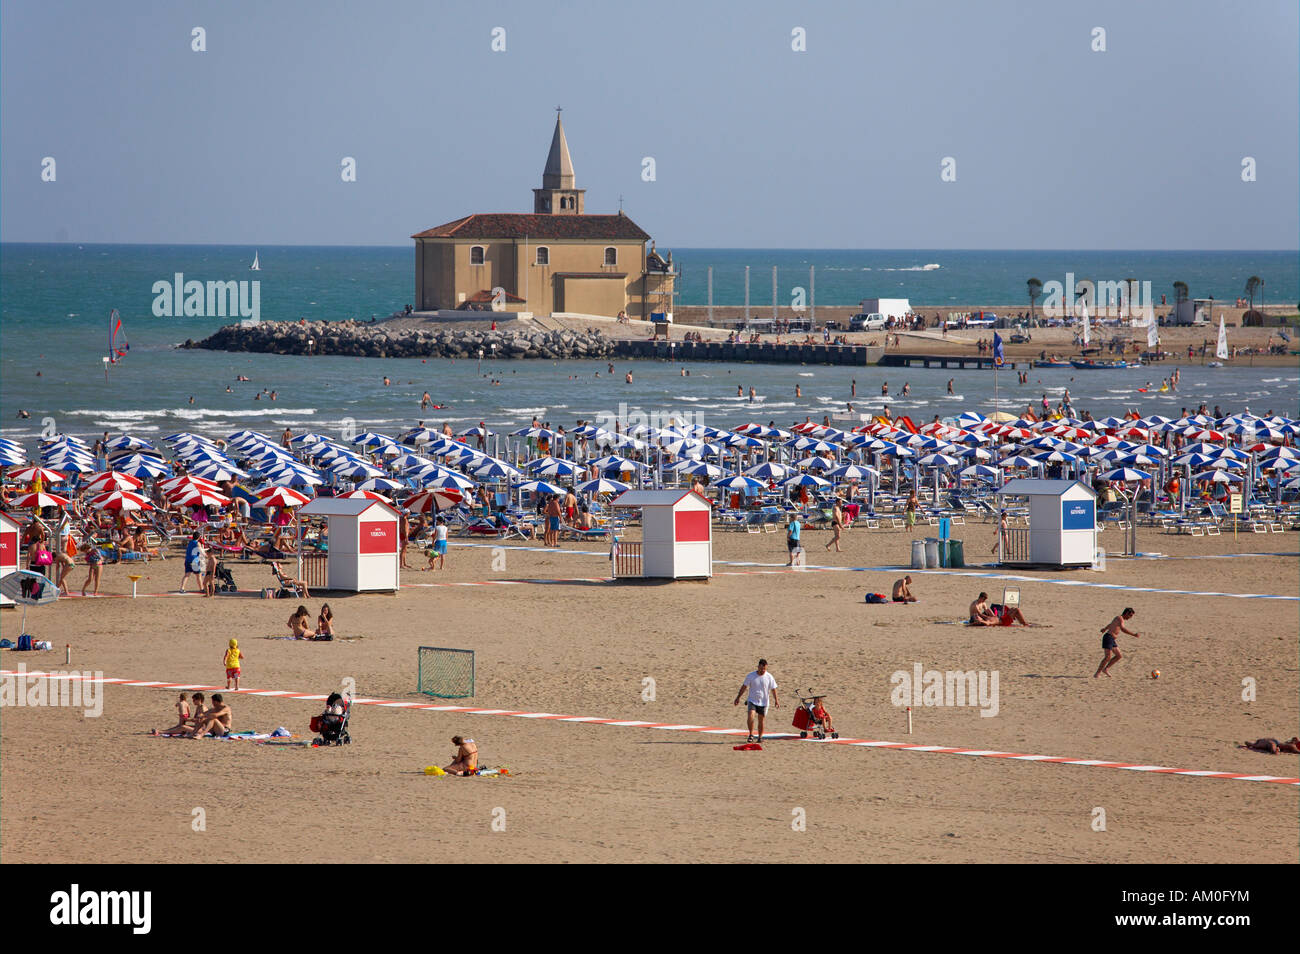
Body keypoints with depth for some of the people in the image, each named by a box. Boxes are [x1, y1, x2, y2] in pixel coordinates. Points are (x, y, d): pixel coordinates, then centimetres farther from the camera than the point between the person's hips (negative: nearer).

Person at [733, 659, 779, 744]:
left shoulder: (769, 677, -4)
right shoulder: (751, 676, -4)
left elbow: (773, 689, 3)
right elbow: (744, 687, 3)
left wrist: (776, 700, -2)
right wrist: (738, 698, 3)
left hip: (763, 702, 1)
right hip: (752, 701, 0)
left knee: (761, 721, 6)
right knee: (750, 717, -19)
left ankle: (760, 737, 22)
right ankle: (751, 735, -5)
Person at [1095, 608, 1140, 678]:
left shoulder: (1119, 618, 18)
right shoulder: (1120, 618, -13)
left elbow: (1110, 624, 39)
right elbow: (1123, 629, -31)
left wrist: (1105, 628, 57)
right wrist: (1133, 634, -34)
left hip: (1112, 640, 10)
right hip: (1108, 638, -10)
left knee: (1119, 656, 9)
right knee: (1108, 657, -16)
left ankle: (1106, 669, 12)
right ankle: (1097, 673, -11)